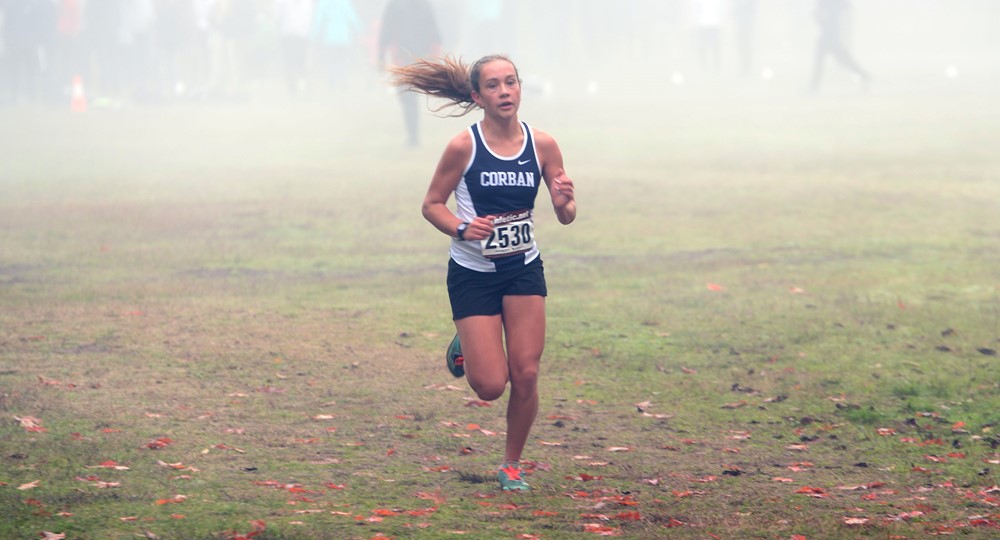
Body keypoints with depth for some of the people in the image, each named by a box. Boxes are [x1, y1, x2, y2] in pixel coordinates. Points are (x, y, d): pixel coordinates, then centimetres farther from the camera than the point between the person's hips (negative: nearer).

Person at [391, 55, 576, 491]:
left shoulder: (542, 145, -5)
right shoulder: (463, 147, -13)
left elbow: (566, 217, 0)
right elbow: (432, 205, -4)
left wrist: (565, 203, -23)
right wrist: (461, 228, -23)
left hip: (524, 270, 3)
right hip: (473, 274, -2)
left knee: (526, 376, -3)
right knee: (490, 385, -5)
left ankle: (512, 465, 18)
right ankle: (465, 350, 31)